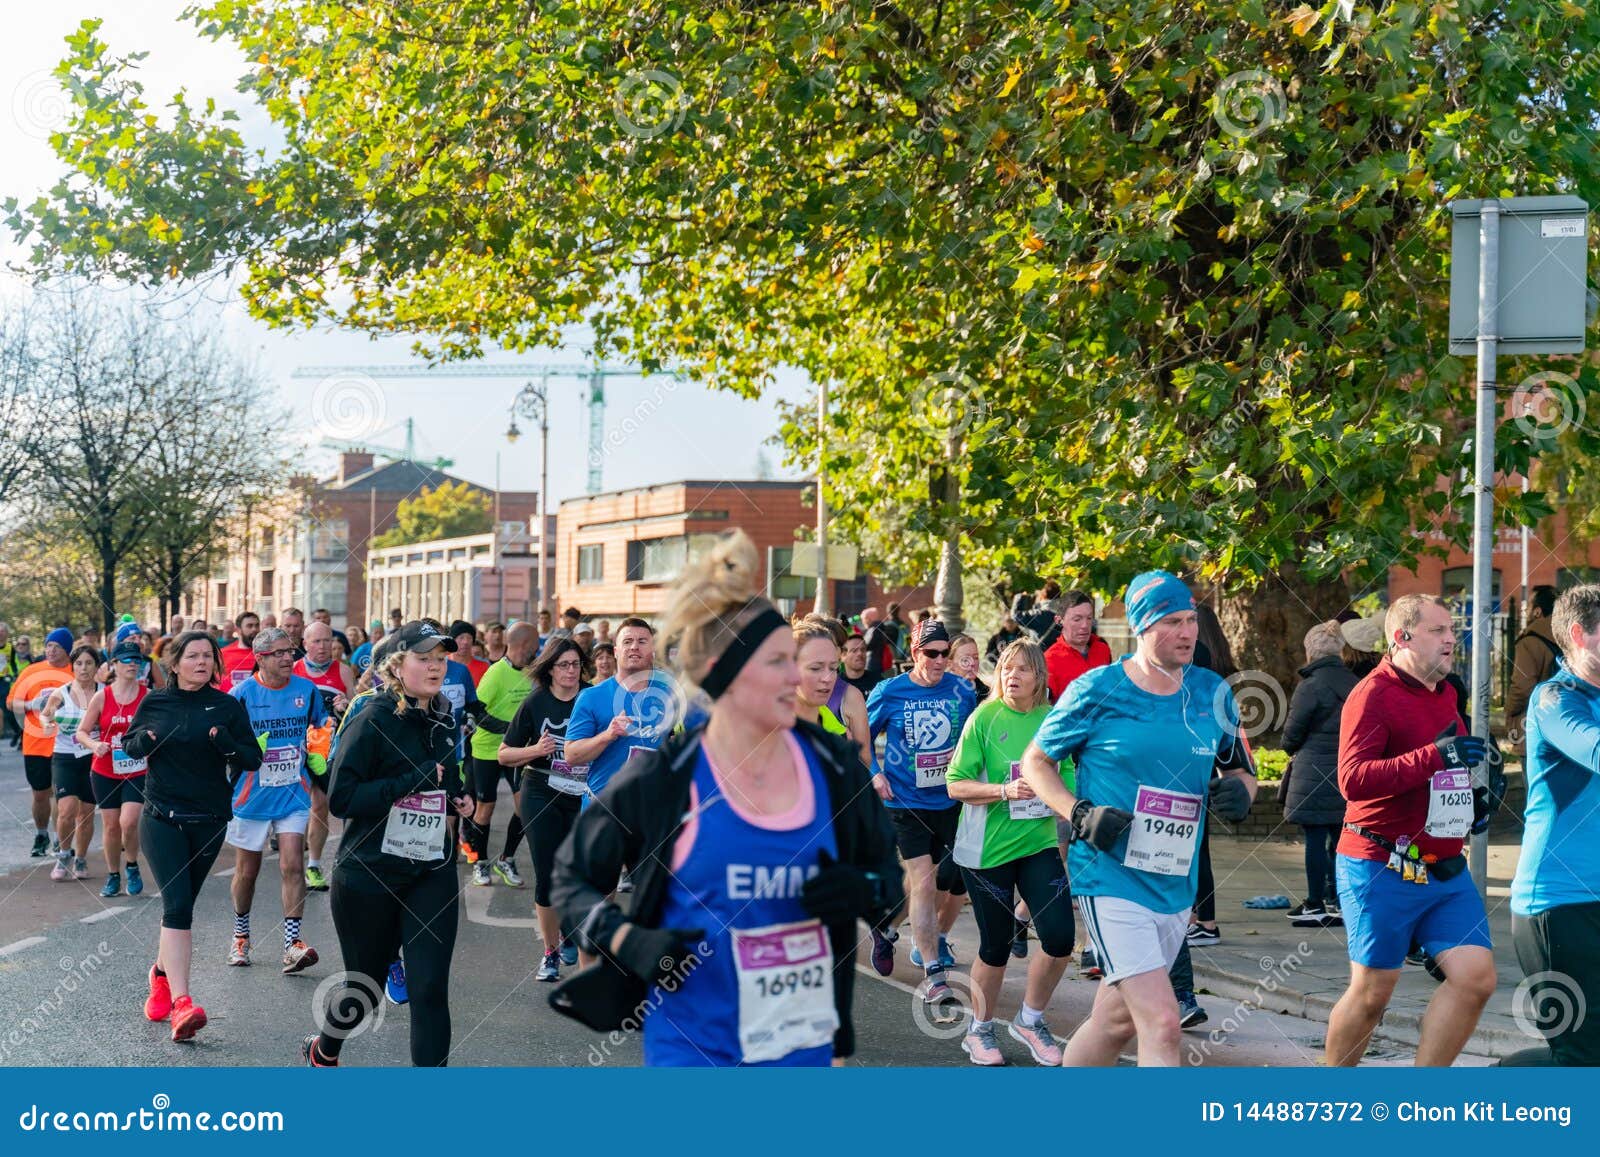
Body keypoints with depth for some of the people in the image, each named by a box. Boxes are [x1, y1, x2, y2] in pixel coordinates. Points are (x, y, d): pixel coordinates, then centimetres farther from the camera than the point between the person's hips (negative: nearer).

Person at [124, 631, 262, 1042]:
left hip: (209, 822, 2)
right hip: (161, 819, -1)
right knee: (177, 902, -15)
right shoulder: (154, 703, 1)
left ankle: (162, 973, 39)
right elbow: (129, 744, 14)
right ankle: (181, 1002, -21)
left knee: (181, 903, 13)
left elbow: (253, 760, -1)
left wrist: (226, 743, -21)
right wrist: (142, 741, -9)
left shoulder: (228, 707, 0)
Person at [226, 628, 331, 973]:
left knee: (292, 865, -12)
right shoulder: (241, 694, -9)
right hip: (251, 795, -1)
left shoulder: (306, 689, -1)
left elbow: (322, 725, 18)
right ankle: (241, 936, 33)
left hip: (293, 793, 1)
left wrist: (318, 756, 6)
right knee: (247, 870, 12)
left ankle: (292, 944, -12)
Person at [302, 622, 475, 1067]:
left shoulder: (444, 721, 8)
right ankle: (323, 1051, 44)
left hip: (433, 874, 4)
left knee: (430, 989, -7)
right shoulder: (374, 721, -11)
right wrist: (411, 783, -22)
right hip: (369, 875, -4)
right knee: (365, 987, 13)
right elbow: (341, 798, -19)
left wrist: (460, 797, 6)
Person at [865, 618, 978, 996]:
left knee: (956, 880, 11)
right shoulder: (890, 692, -6)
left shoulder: (962, 691, 0)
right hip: (906, 803, -3)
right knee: (923, 883, -10)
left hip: (951, 801, 3)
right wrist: (874, 774, -7)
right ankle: (934, 975, -4)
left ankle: (935, 938, 40)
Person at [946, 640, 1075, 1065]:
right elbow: (956, 785, -10)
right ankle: (980, 1031, 28)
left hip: (1039, 843, 3)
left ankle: (1030, 1021, 18)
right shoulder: (985, 717, -8)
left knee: (1061, 939, -8)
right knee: (996, 946, 5)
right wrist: (1005, 791, -23)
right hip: (989, 849, -3)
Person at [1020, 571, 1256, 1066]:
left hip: (1175, 888, 6)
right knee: (1162, 1023, -17)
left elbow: (1242, 769, 18)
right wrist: (1080, 816, -14)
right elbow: (1036, 760, 3)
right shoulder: (1096, 690, -8)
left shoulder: (1213, 694, 6)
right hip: (1110, 877, -6)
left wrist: (1240, 790, -7)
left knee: (1117, 1020, 17)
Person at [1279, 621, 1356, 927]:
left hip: (1314, 775, -6)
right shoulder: (1355, 684, 6)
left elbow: (1291, 735, -7)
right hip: (1348, 773, 6)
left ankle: (1315, 906, 5)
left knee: (1315, 839, 0)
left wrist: (1294, 751, 13)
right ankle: (1338, 901, 17)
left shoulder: (1310, 687, -13)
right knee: (1339, 838, 12)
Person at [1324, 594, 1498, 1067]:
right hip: (1381, 868, -7)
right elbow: (1353, 779, -26)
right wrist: (1435, 756, -31)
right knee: (1372, 992, 2)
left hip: (1445, 866, 7)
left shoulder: (1444, 693, 14)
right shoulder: (1373, 694, -13)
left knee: (1476, 977, -4)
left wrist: (1469, 800, 12)